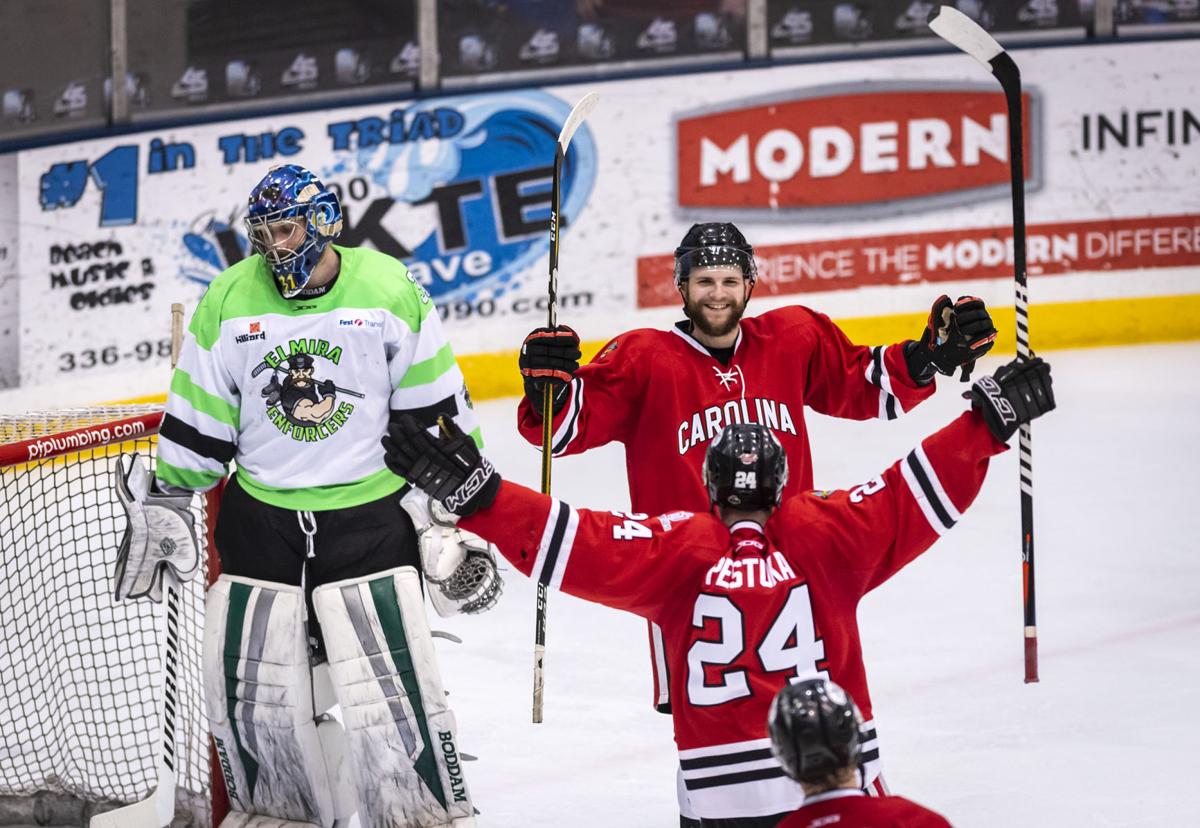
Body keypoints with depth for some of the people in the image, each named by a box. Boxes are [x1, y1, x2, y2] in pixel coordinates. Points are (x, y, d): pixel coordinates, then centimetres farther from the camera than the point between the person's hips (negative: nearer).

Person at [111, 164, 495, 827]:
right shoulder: (228, 301, -1)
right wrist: (160, 506, 7)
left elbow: (438, 417, -2)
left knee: (392, 688, -11)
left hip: (370, 517, -3)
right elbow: (197, 423, 7)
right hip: (260, 518, 3)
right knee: (247, 686, 3)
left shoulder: (391, 292, -7)